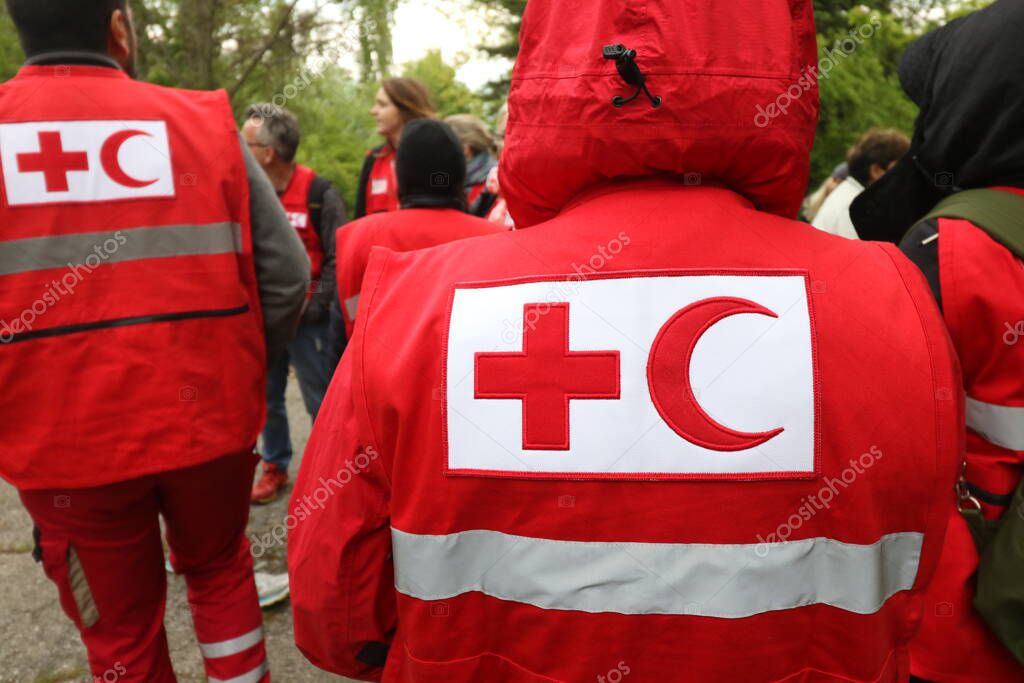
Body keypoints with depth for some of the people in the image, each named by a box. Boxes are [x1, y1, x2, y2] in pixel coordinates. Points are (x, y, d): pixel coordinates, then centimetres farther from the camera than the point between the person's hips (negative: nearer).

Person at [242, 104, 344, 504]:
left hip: (306, 317, -5)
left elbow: (338, 256, -11)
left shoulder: (317, 193, -11)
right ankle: (275, 467, 30)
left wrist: (315, 306, -15)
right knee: (267, 398, 14)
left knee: (320, 400, 2)